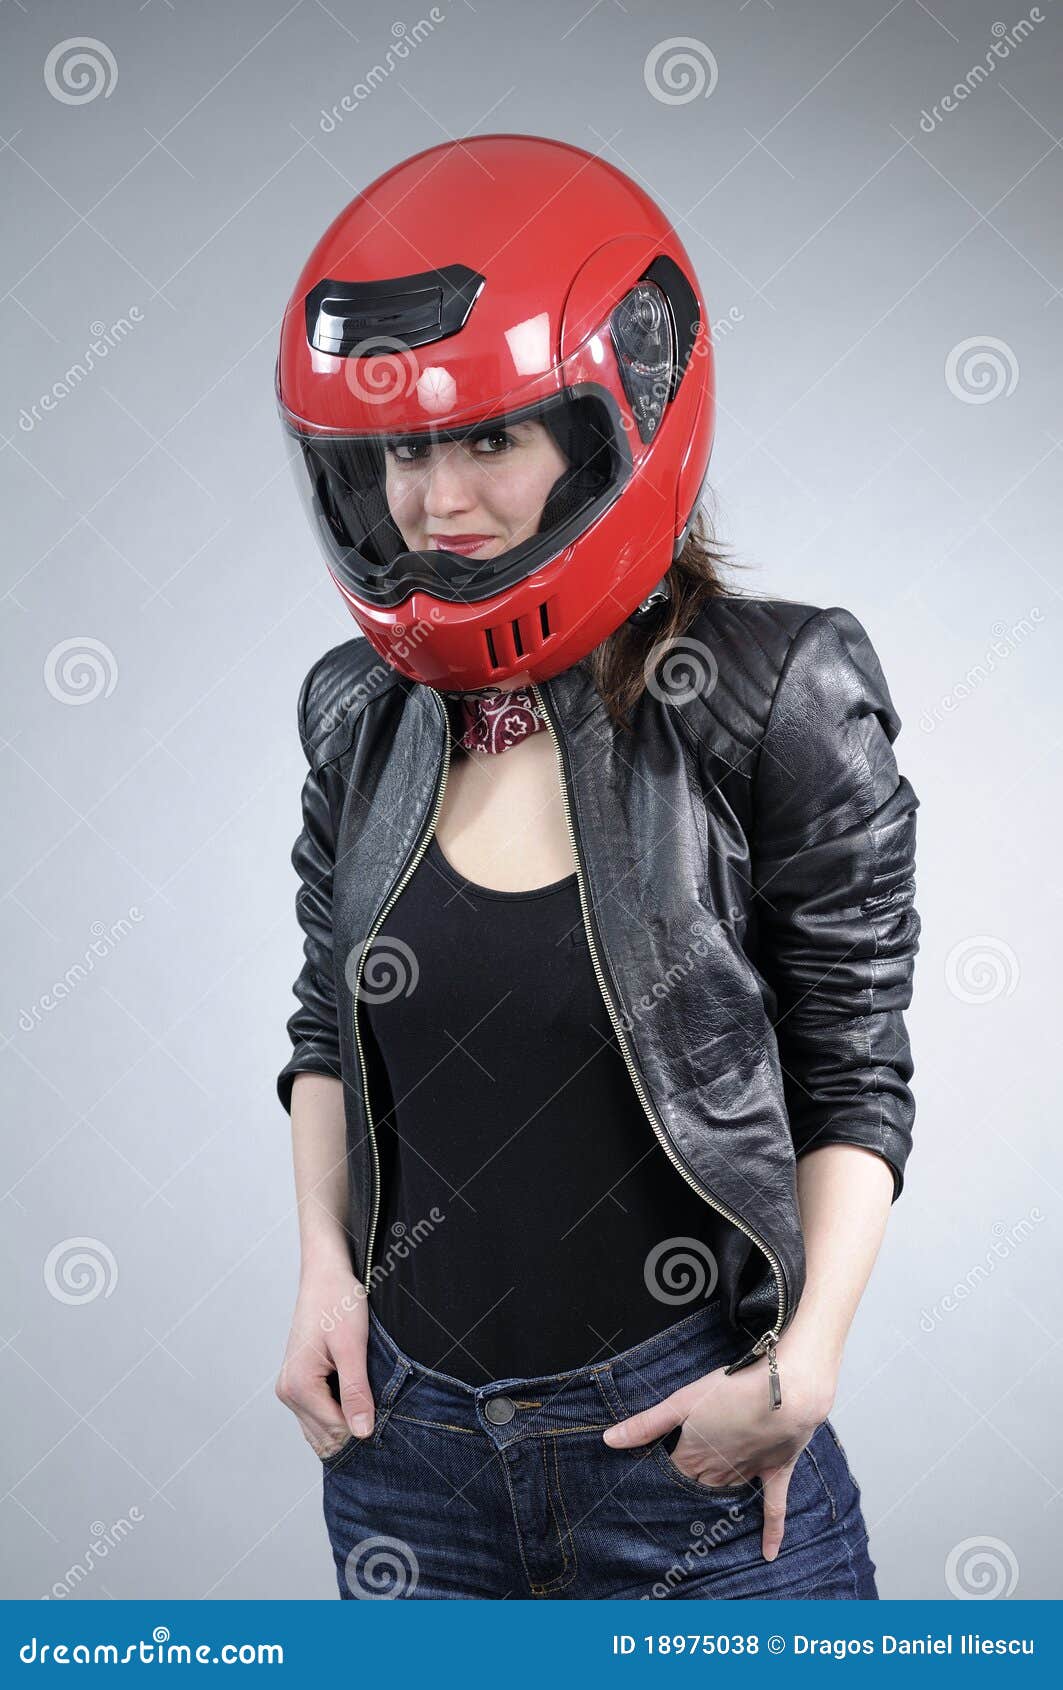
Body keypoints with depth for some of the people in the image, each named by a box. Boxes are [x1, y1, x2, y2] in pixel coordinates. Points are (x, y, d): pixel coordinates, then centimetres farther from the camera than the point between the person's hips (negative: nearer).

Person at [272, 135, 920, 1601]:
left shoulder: (776, 706, -12)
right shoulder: (362, 713, 1)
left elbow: (854, 1078, -7)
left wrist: (806, 1363, -15)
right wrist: (325, 1269, 1)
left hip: (687, 1442, -4)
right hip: (404, 1433, 4)